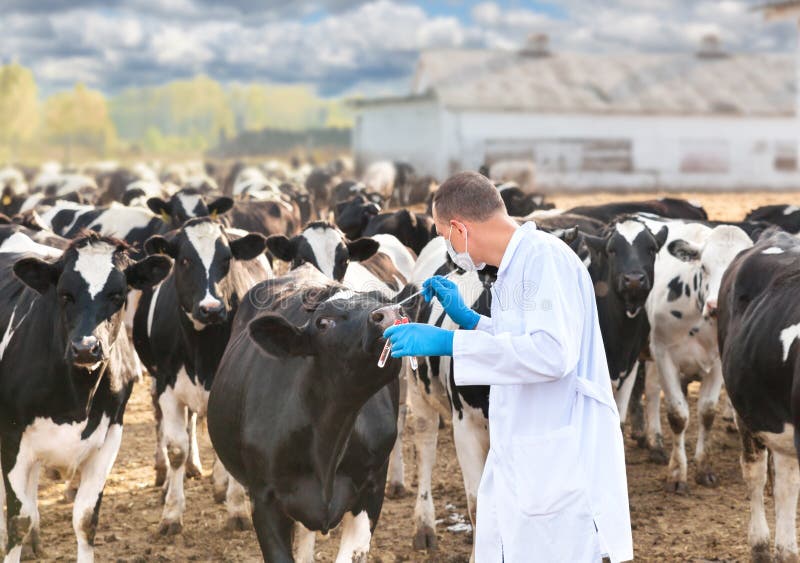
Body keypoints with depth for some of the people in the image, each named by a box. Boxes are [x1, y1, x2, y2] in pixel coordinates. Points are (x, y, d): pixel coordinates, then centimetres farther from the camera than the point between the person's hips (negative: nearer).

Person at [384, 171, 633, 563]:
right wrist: (467, 318, 18)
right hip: (519, 470, 10)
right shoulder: (516, 267, 15)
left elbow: (553, 352, -27)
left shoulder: (545, 257, -15)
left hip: (559, 470, -10)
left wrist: (448, 342, -25)